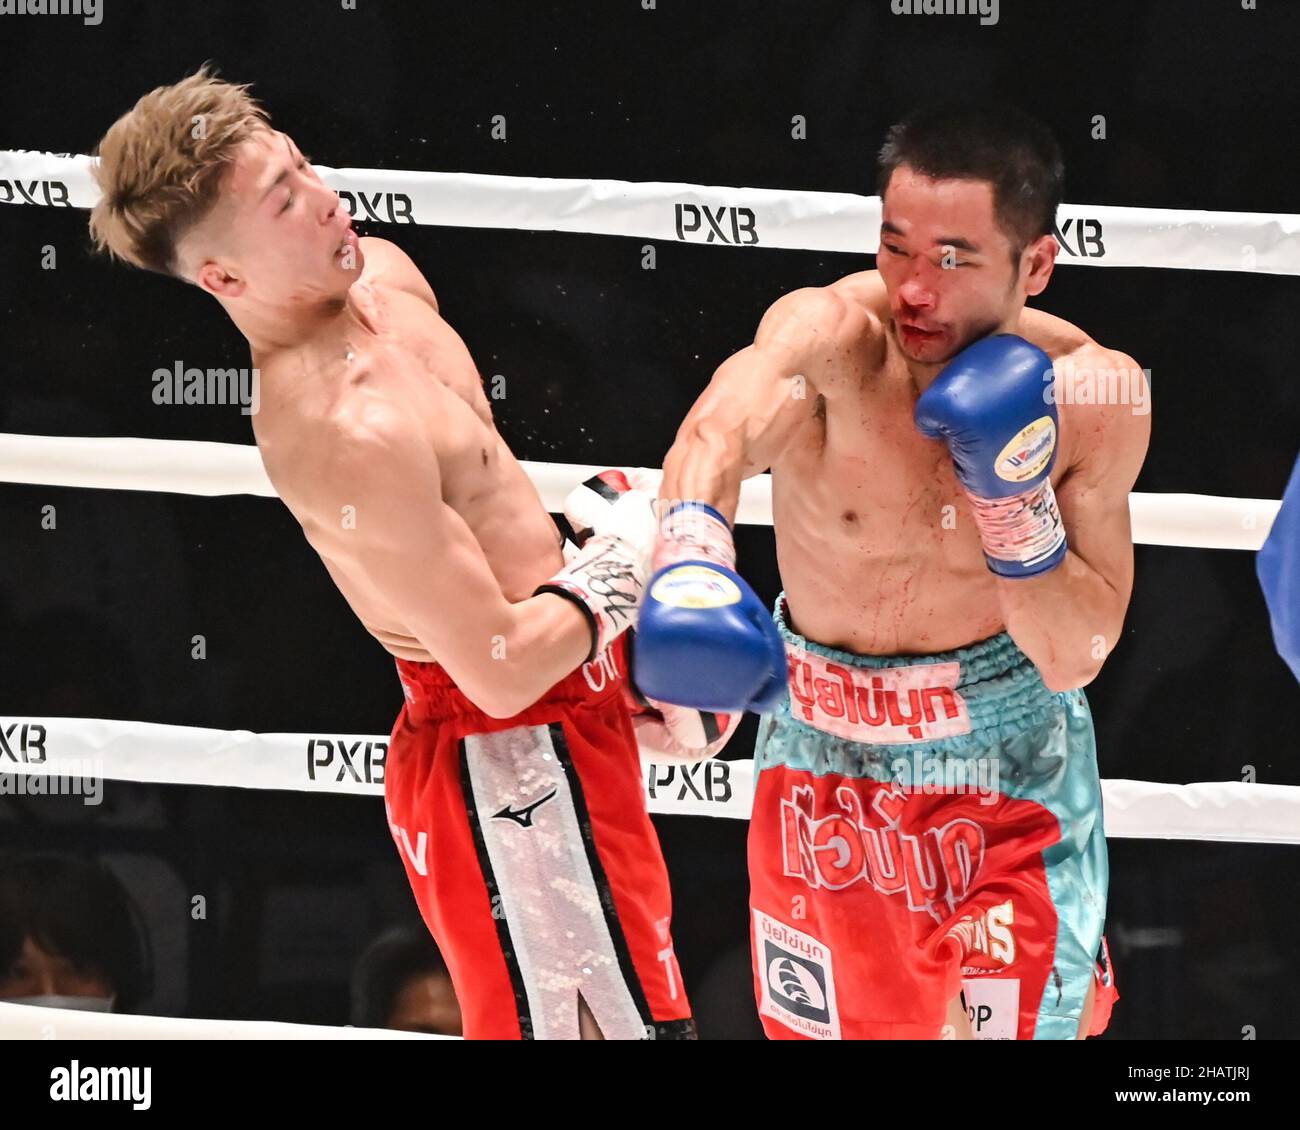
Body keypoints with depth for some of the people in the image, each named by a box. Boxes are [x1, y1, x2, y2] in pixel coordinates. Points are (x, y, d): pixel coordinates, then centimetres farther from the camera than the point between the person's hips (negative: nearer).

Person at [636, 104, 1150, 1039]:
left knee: (1017, 1021, -1)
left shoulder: (1096, 396, -19)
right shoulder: (833, 334, -26)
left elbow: (1073, 658, -13)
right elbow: (722, 426, -51)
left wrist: (1016, 494, -29)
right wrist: (694, 555, -72)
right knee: (843, 1022, 14)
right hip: (827, 752, 0)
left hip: (1011, 756, 0)